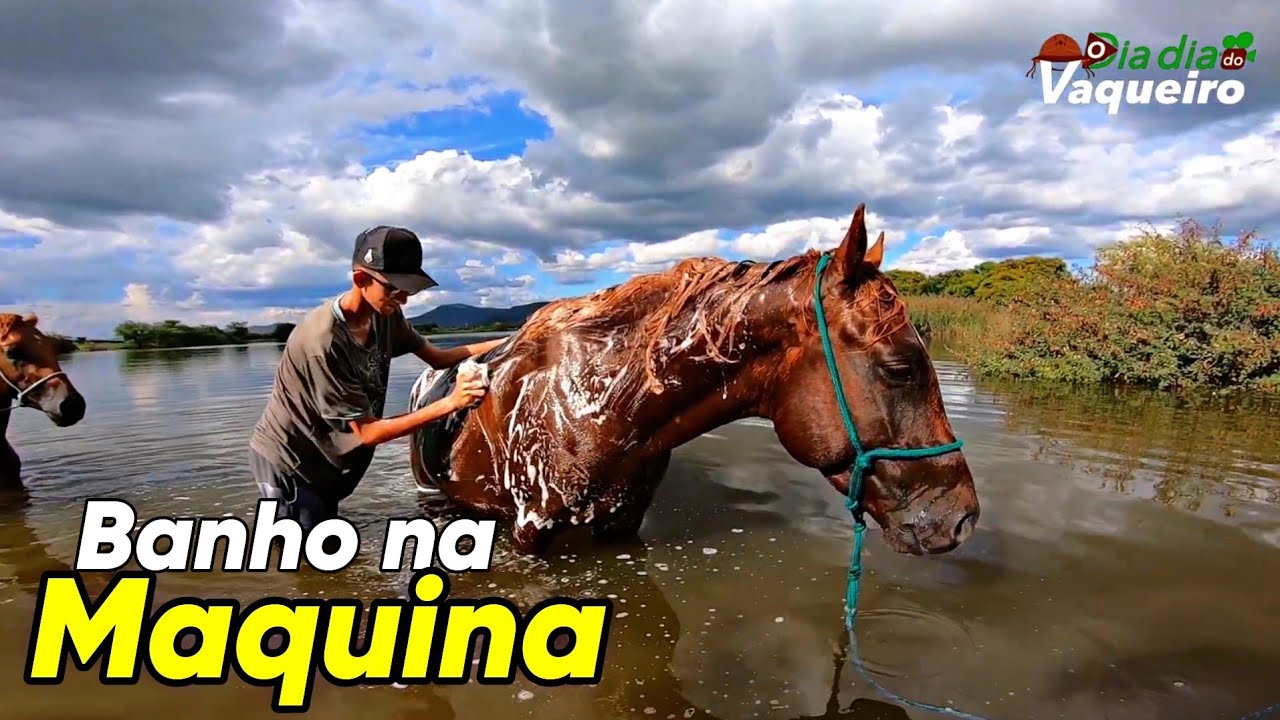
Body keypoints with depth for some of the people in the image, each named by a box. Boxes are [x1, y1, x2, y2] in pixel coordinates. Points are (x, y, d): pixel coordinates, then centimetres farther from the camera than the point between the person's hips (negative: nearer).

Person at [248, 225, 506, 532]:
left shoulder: (386, 314, -11)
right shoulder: (324, 342, -34)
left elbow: (436, 357, 0)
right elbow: (369, 432, -30)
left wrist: (503, 344, -11)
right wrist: (449, 403, -35)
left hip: (320, 459, 8)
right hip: (286, 462, -8)